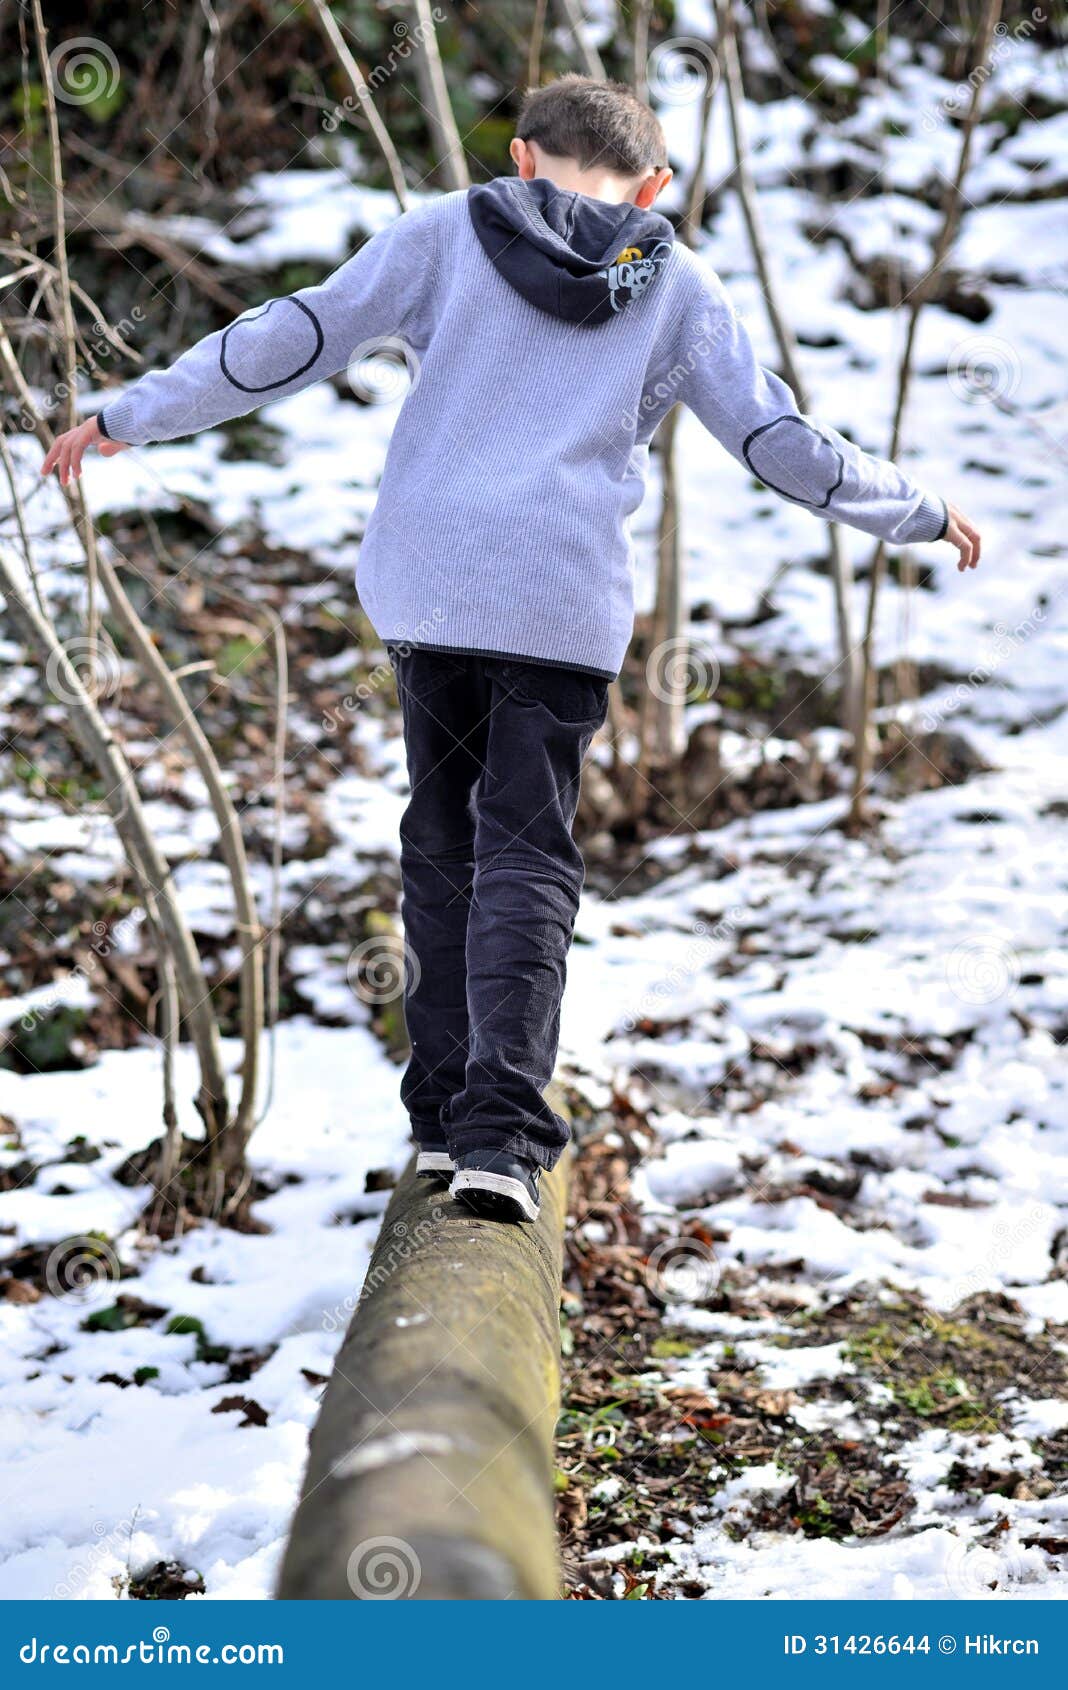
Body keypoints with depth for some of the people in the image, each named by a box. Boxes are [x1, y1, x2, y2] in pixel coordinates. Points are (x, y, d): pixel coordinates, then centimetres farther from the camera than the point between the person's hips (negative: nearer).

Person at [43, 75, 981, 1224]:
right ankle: (499, 1130, -14)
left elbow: (298, 338, 3)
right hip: (568, 609, -1)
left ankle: (444, 1113, 17)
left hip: (424, 589, 1)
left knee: (444, 842, 14)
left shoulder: (446, 234, 8)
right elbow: (781, 443, 12)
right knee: (526, 859, 1)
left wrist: (131, 416, 10)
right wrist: (920, 512, 27)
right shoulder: (682, 292, 10)